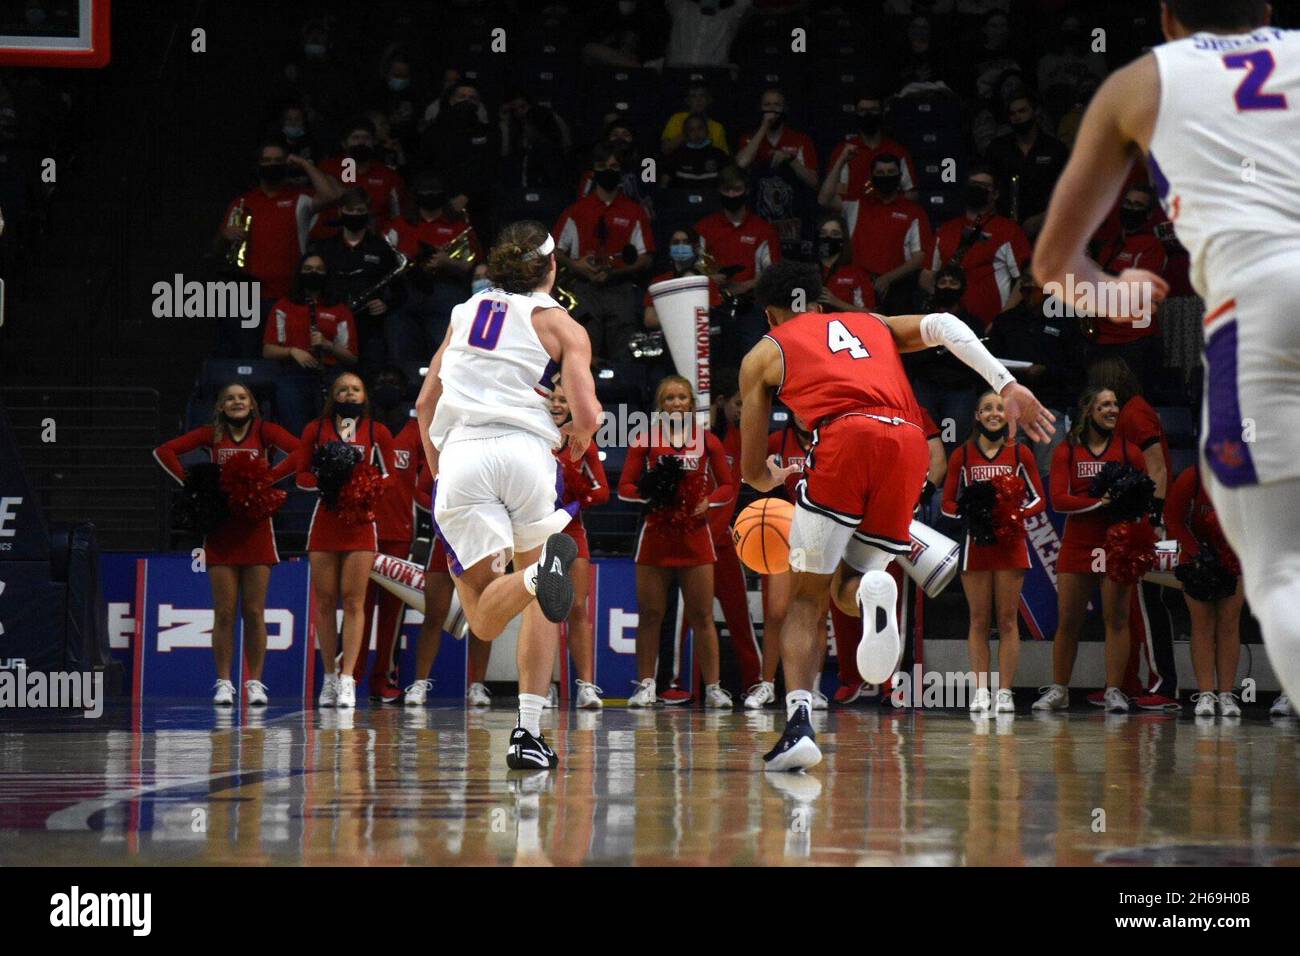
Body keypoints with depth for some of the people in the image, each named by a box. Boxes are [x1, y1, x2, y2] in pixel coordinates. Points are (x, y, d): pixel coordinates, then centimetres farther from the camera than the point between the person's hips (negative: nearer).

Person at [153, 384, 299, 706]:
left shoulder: (263, 431, 4)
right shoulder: (211, 434, 9)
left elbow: (299, 450, -11)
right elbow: (164, 452, 3)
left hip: (256, 528, -1)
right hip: (221, 528, 1)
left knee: (254, 611, 0)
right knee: (224, 612, 0)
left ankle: (255, 683, 6)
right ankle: (224, 683, 4)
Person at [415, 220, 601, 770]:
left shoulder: (465, 313, 23)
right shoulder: (562, 326, 11)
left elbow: (425, 405, 23)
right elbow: (587, 414, -1)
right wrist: (578, 440, 22)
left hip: (460, 456, 2)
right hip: (525, 451, -1)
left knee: (485, 619, -3)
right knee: (539, 604, 17)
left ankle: (537, 573, -36)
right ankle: (528, 734, 6)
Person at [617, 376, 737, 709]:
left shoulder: (707, 441, 7)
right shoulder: (645, 440, 5)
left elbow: (728, 487, 10)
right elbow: (624, 487, 4)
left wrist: (709, 500, -9)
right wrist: (647, 493, -15)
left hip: (695, 535, 0)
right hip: (655, 534, 0)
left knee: (702, 615, -1)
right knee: (649, 614, 0)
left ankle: (712, 687, 2)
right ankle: (646, 685, 5)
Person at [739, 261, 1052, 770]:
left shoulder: (765, 353, 27)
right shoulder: (874, 324, 36)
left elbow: (753, 471, 28)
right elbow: (941, 326, 14)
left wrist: (770, 478, 53)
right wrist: (1007, 385, 4)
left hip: (845, 438, -3)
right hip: (911, 445, 3)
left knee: (807, 597, 7)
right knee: (846, 589, 17)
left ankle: (799, 724, -14)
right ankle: (873, 594, -21)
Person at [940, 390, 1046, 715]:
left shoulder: (1020, 454, 5)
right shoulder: (962, 456, 6)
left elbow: (1038, 500, 6)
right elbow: (948, 503, 7)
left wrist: (1016, 514, -12)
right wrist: (970, 512, -13)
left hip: (1011, 542, 0)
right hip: (975, 542, 0)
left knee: (1008, 619, -2)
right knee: (979, 620, 0)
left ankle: (1005, 691, -1)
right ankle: (981, 691, 2)